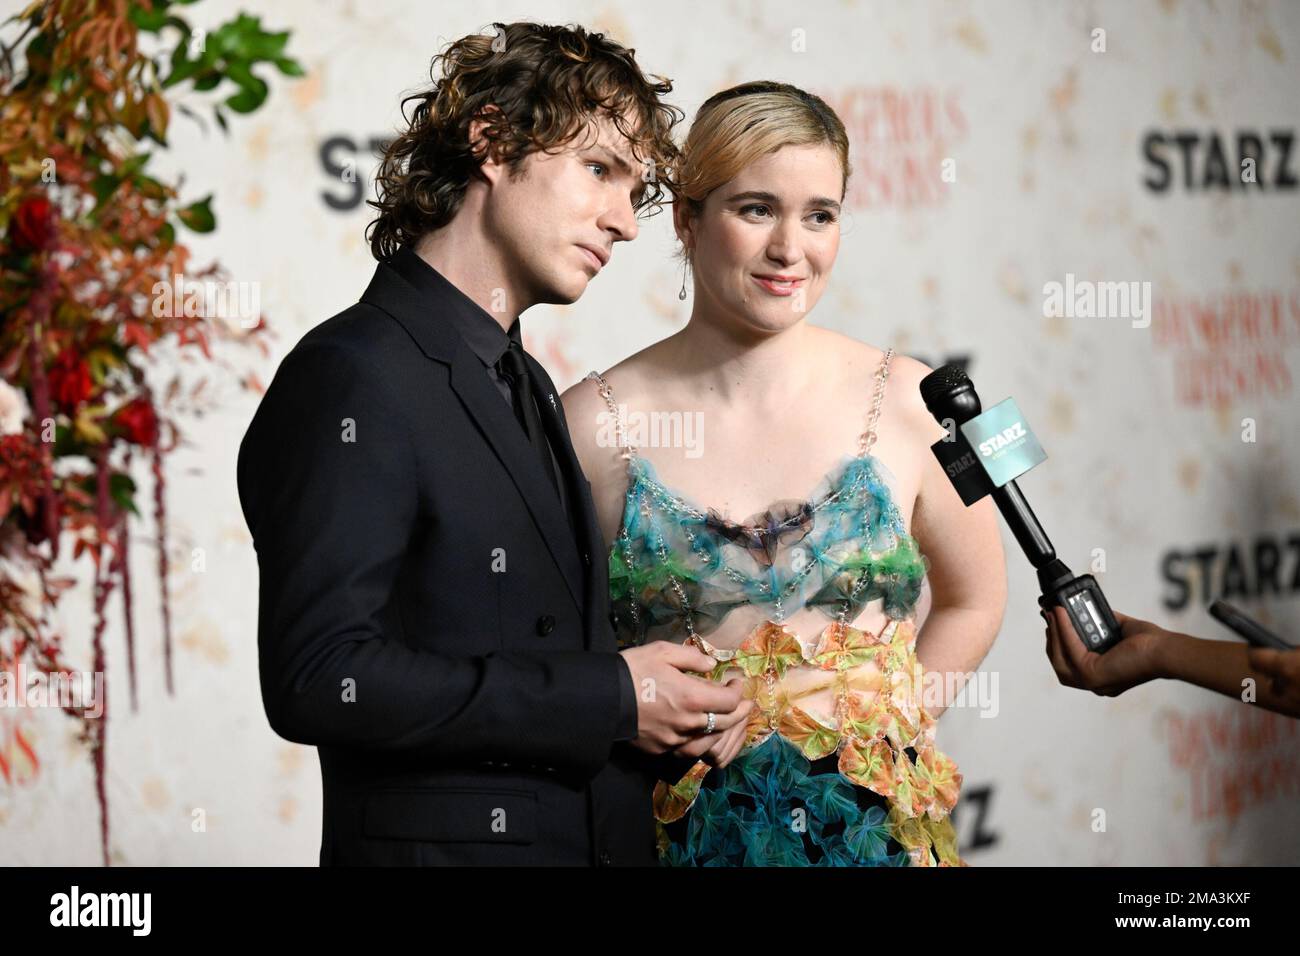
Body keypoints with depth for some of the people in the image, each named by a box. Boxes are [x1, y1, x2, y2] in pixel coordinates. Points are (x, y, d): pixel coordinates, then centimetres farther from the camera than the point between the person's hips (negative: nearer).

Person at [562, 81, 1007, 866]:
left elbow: (972, 603, 9)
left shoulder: (907, 404, -3)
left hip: (876, 828, 1)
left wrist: (883, 728, 2)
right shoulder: (597, 424, -7)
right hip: (680, 837, -1)